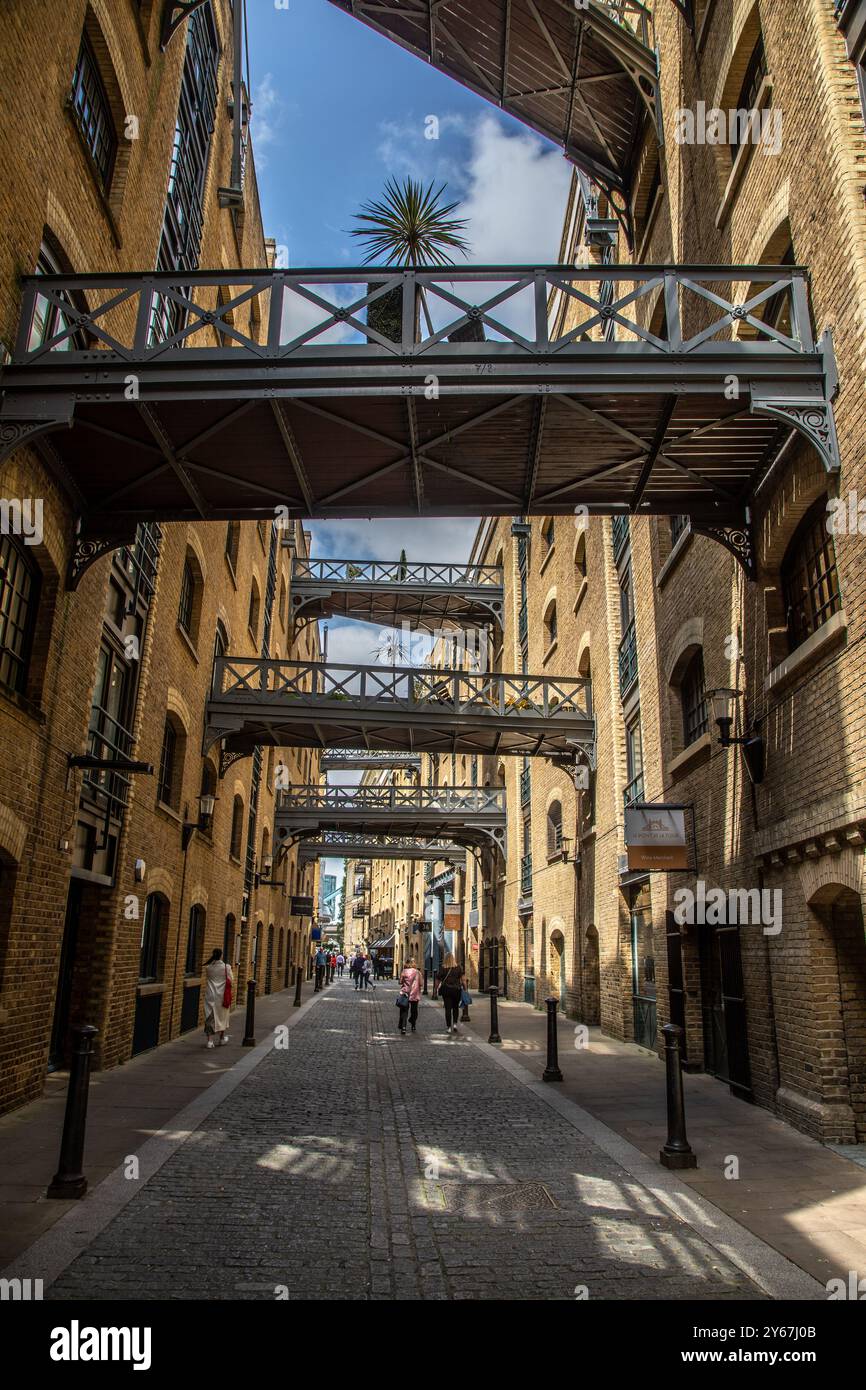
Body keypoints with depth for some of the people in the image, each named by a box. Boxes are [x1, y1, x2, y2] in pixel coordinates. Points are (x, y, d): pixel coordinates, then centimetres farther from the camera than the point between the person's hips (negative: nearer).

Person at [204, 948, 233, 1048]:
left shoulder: (208, 967, -4)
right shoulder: (226, 967, -9)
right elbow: (231, 980, -4)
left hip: (210, 994, 1)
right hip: (222, 995, -1)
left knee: (210, 1017, 4)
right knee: (222, 1016, 17)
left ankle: (210, 1040, -1)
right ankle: (223, 1037, 30)